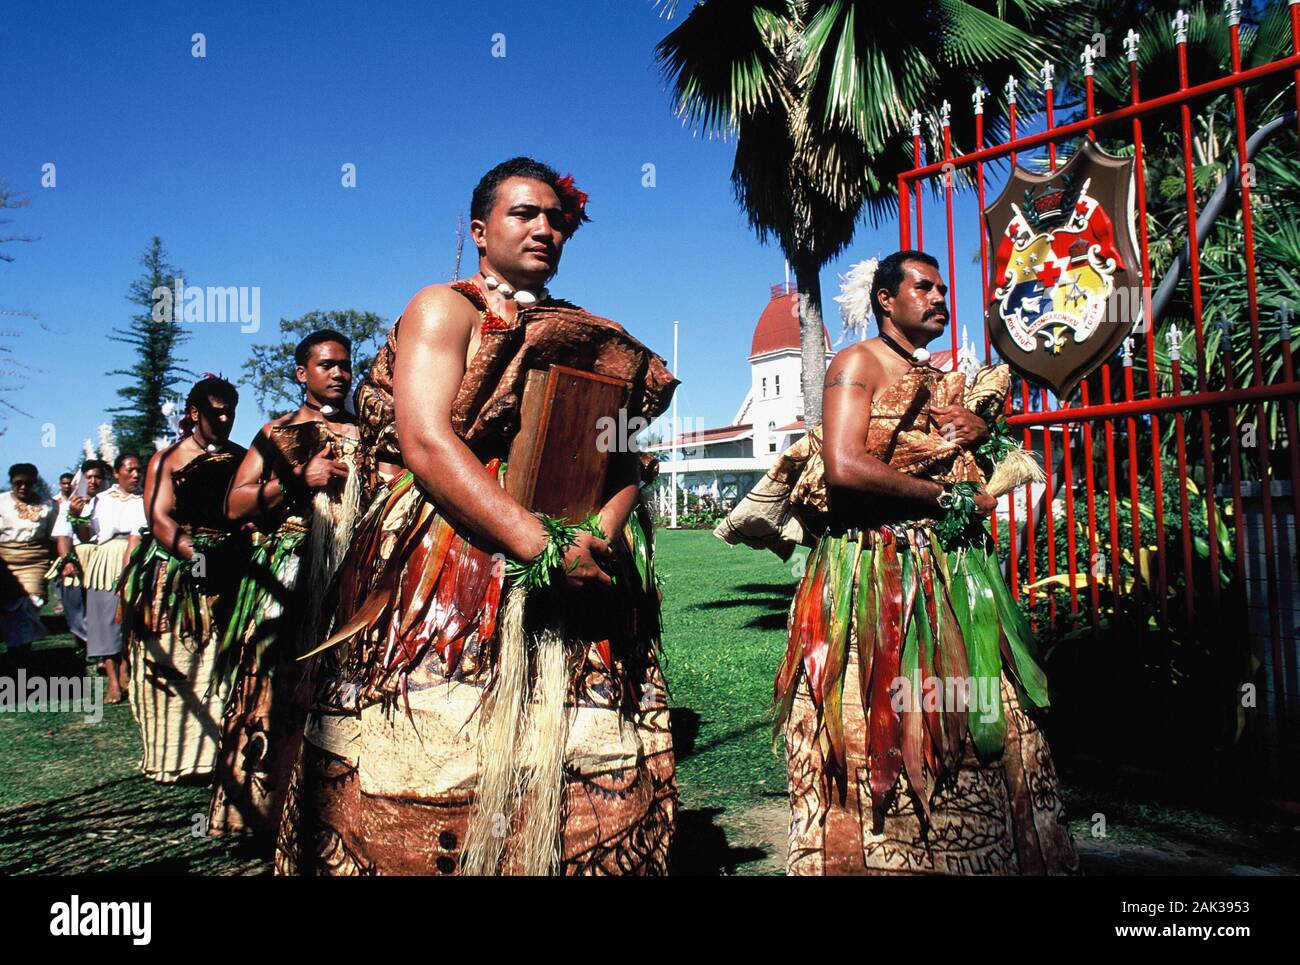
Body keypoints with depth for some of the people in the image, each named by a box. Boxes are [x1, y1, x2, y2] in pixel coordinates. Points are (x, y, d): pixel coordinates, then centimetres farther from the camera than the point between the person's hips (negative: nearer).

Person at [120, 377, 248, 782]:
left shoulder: (241, 458, 14)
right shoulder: (167, 459, 5)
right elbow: (159, 519, -6)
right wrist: (196, 555, -22)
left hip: (229, 576, 2)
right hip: (174, 578, -2)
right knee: (174, 671, -1)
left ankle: (217, 751, 7)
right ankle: (172, 757, 7)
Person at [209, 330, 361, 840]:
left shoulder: (364, 434, 17)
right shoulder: (278, 432, 12)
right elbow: (235, 505, 3)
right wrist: (299, 479, -6)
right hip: (286, 574, -1)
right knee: (278, 687, -3)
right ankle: (266, 807, 6)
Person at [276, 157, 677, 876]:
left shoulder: (584, 342, 20)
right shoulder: (444, 308, 4)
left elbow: (625, 458, 11)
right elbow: (427, 444, -12)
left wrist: (598, 535, -12)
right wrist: (543, 547, -19)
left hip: (576, 577, 5)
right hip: (447, 587, -5)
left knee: (595, 796, 1)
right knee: (433, 797, -7)